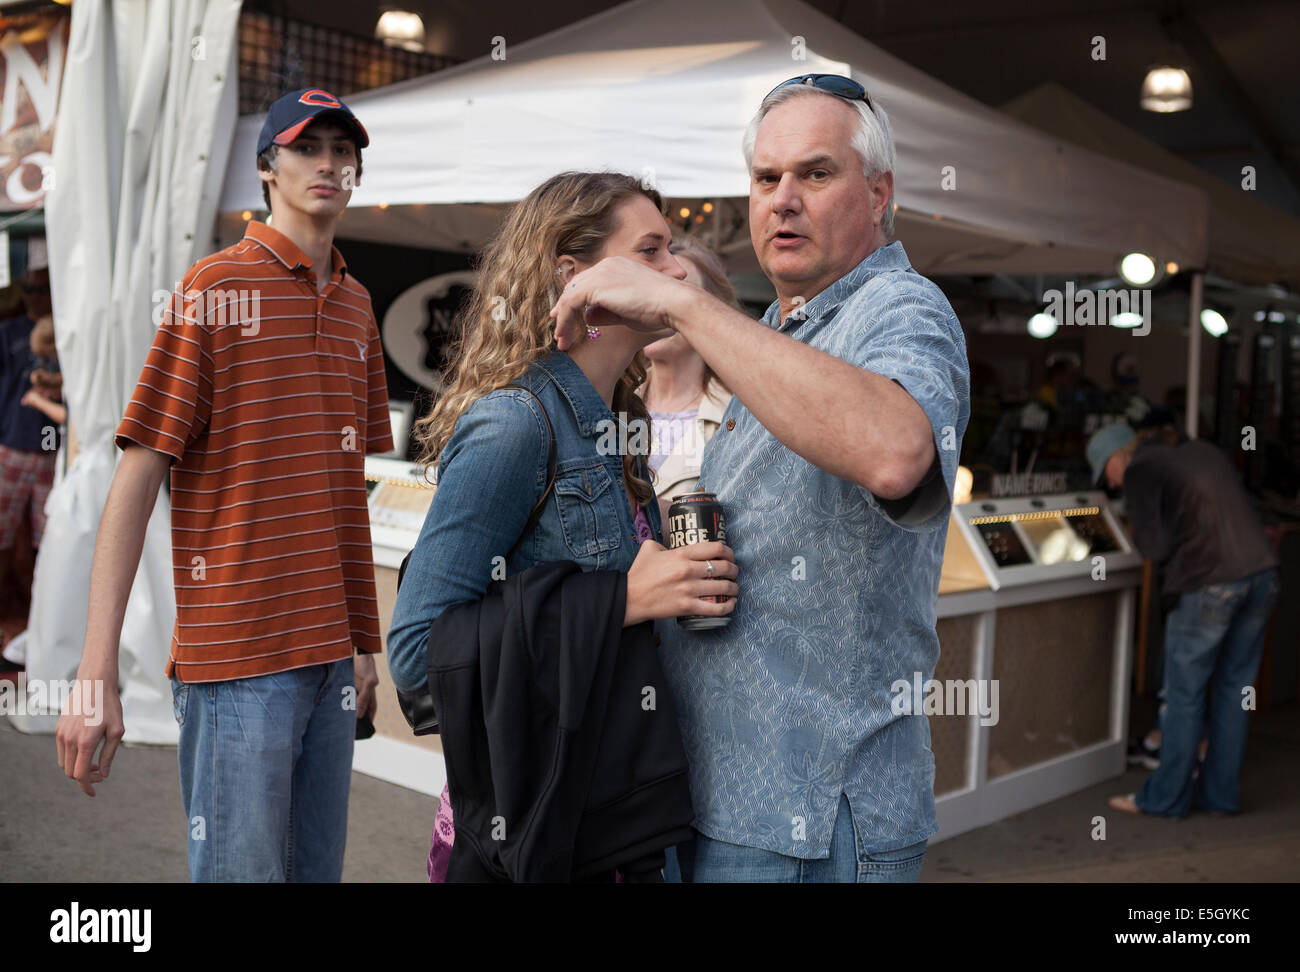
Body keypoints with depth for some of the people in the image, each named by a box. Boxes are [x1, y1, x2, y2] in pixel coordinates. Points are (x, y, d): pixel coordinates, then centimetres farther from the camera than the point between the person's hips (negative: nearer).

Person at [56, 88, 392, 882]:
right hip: (238, 658, -6)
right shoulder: (216, 288, -5)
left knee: (319, 868, 14)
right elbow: (138, 476, -9)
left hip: (331, 656, 6)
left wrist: (365, 643, 14)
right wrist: (97, 674, -15)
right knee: (241, 868, 1)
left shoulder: (356, 303, 12)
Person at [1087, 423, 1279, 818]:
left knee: (1185, 694, 5)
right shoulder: (1201, 449, 20)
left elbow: (1155, 546, -7)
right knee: (1233, 688, 15)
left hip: (1211, 583, -7)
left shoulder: (1140, 471, -2)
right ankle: (1220, 793, 23)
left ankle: (1166, 797, 14)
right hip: (1263, 574, 7)